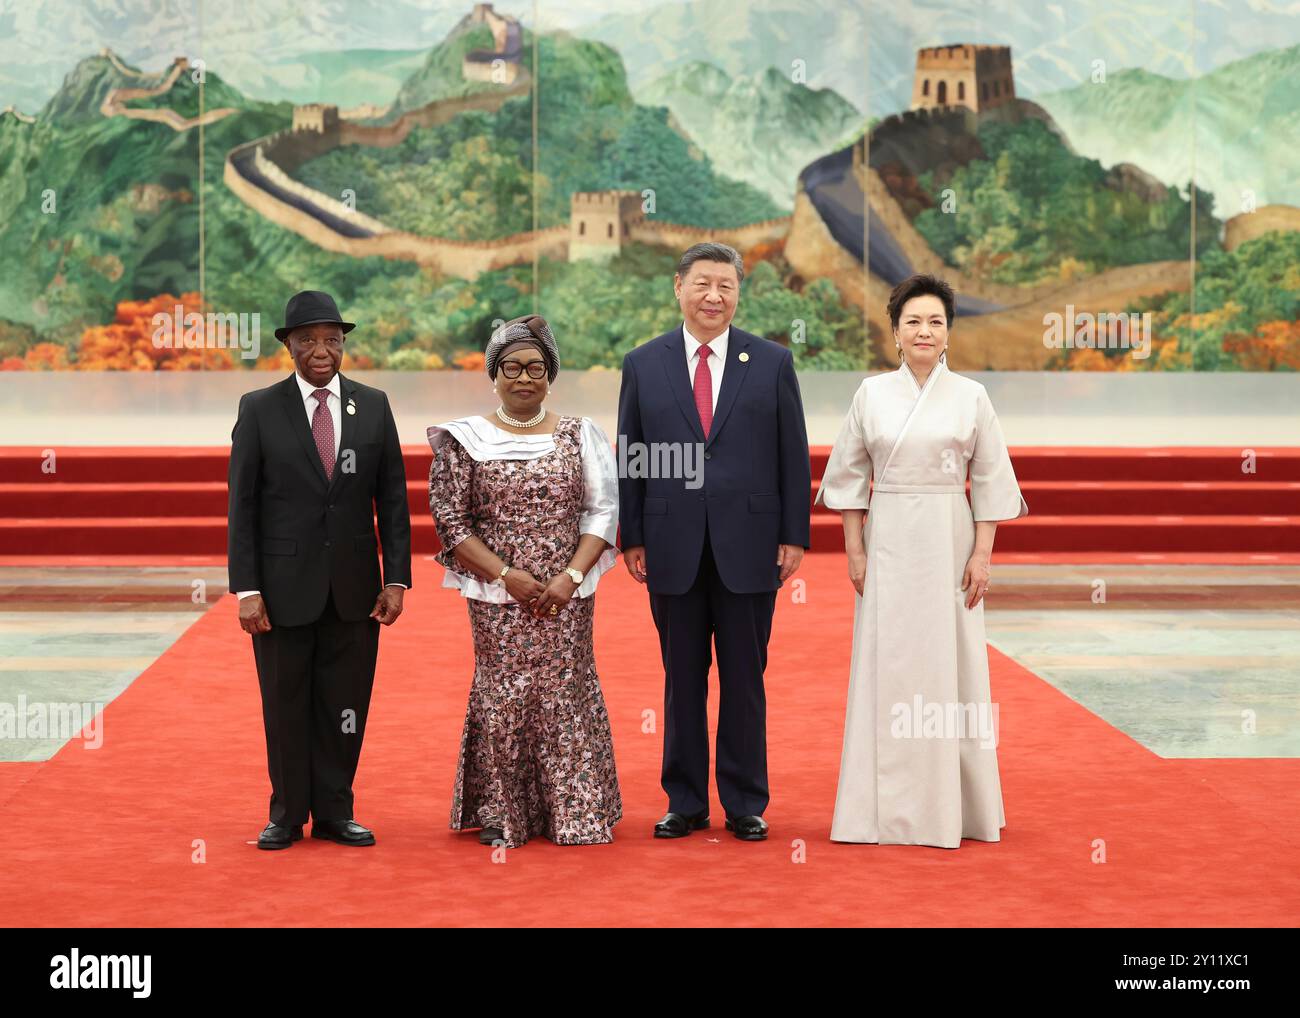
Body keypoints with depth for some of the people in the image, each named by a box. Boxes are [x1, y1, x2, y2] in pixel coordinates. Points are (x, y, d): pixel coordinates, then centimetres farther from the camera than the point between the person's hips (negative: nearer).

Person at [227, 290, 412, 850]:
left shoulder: (373, 406, 6)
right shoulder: (259, 409, -1)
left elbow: (392, 499, 6)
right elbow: (242, 505, -2)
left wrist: (396, 578, -1)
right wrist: (246, 589, -8)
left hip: (354, 588, 2)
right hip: (284, 587, -2)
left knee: (344, 706, 6)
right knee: (285, 707, 7)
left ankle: (334, 813, 19)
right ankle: (287, 814, 20)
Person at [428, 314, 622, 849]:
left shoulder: (580, 435, 5)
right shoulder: (467, 439, 1)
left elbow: (602, 512, 2)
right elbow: (449, 521, -3)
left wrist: (572, 575, -10)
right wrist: (503, 574, -12)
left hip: (566, 596, 1)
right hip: (496, 597, -1)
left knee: (565, 697, 2)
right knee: (501, 697, 1)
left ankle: (575, 814, 11)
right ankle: (499, 815, 11)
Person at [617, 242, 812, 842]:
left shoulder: (773, 362, 4)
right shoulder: (643, 365, 5)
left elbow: (794, 455, 3)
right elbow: (630, 458, 6)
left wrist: (794, 536, -2)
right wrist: (632, 539, 1)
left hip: (748, 546, -1)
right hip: (673, 548, 1)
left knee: (745, 679, 6)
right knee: (682, 680, 8)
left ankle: (745, 805, 15)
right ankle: (685, 802, 17)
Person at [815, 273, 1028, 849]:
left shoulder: (970, 397, 2)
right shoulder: (872, 393, 4)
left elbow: (990, 481, 3)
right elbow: (851, 476, 6)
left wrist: (981, 554, -5)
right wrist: (855, 550, -1)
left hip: (949, 544, 0)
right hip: (888, 543, 1)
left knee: (950, 665, 2)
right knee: (886, 666, 2)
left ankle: (953, 805, 12)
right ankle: (887, 807, 9)